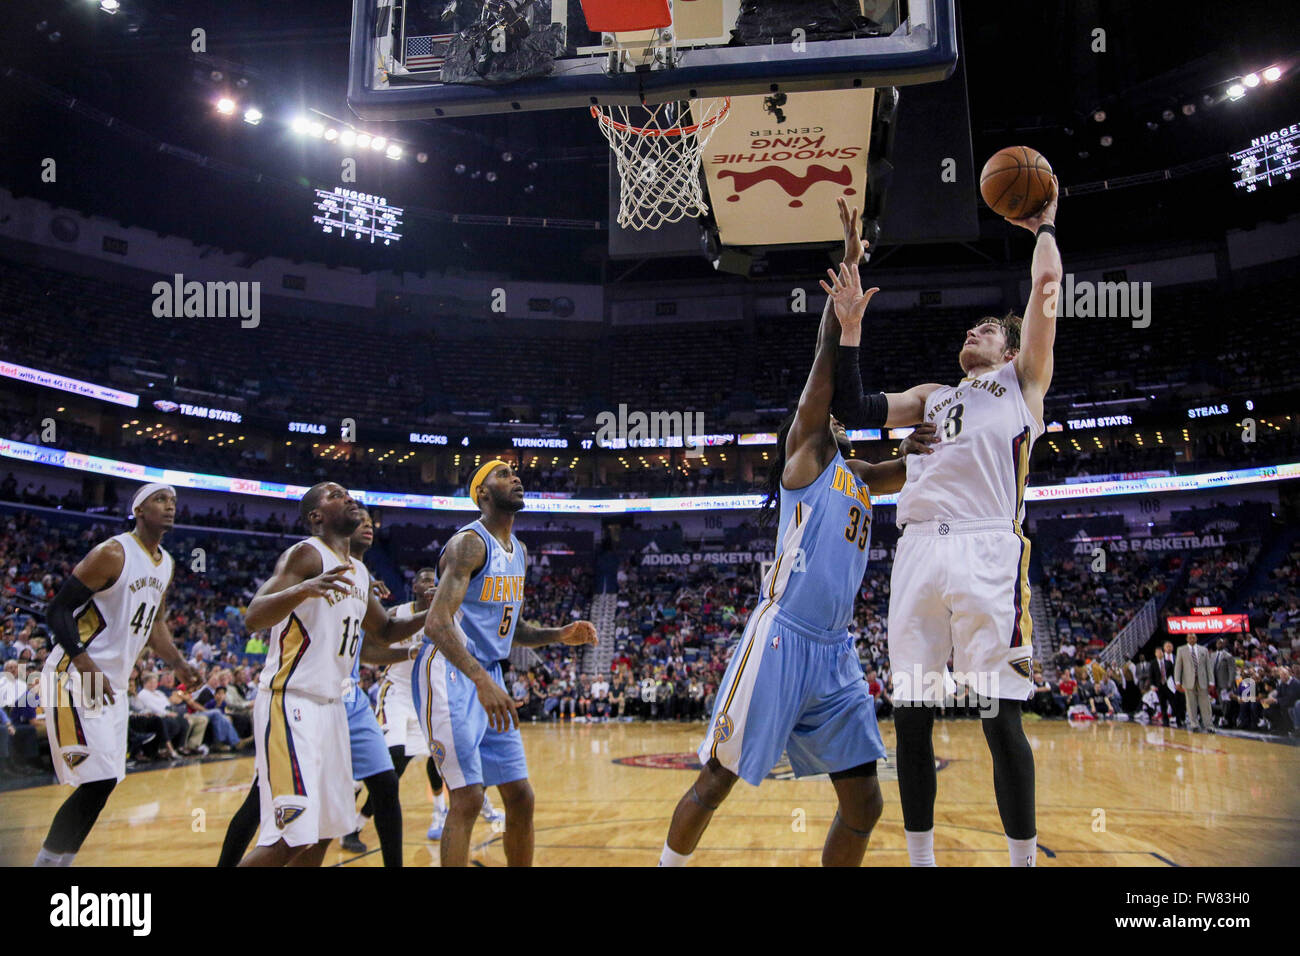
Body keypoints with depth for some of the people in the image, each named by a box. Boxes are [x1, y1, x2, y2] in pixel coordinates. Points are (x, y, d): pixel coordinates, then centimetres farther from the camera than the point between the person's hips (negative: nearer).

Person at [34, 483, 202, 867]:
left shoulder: (165, 565, 11)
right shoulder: (113, 554, -14)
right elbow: (57, 611, -15)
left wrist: (178, 664, 9)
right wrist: (88, 668, -25)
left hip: (113, 685, 9)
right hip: (74, 680, -8)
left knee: (101, 784, 9)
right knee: (99, 782, -14)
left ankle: (53, 861, 22)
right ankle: (47, 860, 0)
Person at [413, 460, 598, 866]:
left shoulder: (519, 552, 13)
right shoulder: (469, 542, -14)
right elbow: (436, 623, -26)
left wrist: (560, 634, 4)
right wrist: (482, 681, -38)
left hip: (488, 677, 9)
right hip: (449, 675, -9)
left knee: (520, 797, 9)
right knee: (468, 798, -13)